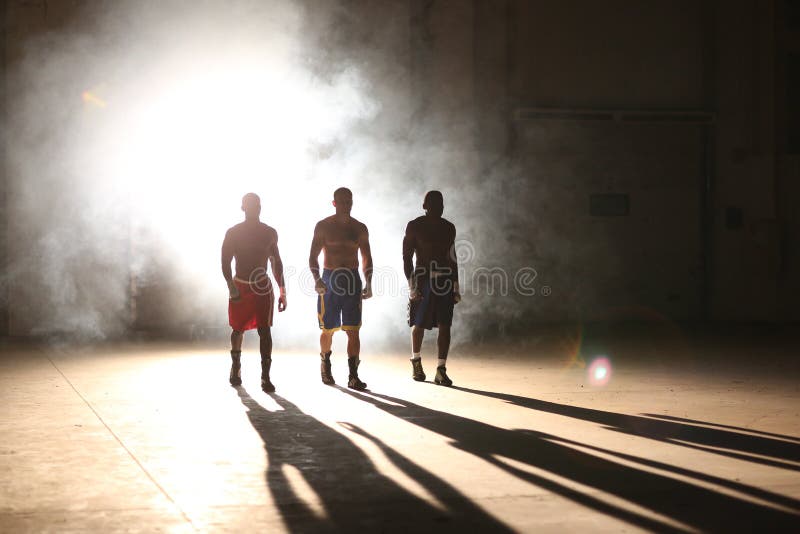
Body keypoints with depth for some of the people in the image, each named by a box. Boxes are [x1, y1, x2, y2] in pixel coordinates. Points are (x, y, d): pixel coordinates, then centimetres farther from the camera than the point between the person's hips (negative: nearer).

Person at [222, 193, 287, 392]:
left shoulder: (269, 233, 6)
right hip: (240, 286, -1)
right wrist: (231, 286, -19)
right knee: (238, 329, 9)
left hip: (263, 286, 1)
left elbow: (277, 263, 13)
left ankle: (266, 377, -12)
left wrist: (282, 292, 11)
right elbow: (225, 263, -5)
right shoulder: (233, 233, -2)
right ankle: (236, 368, 35)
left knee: (264, 329, -11)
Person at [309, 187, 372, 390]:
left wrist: (368, 284, 4)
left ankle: (353, 376, -10)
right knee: (328, 329, 5)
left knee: (353, 330, -7)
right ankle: (325, 366, 31)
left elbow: (367, 258, 15)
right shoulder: (323, 226, 2)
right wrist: (317, 279, -15)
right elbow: (313, 256, 1)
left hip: (352, 281, 1)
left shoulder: (360, 228, 9)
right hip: (329, 280, -1)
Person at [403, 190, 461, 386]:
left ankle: (441, 370, -4)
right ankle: (416, 361, 31)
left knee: (445, 325, -5)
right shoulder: (414, 226, -3)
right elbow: (406, 257, -5)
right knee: (419, 324, 7)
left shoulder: (448, 227, 10)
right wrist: (412, 286, -12)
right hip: (423, 280, -3)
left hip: (445, 281, 3)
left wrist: (456, 287, 12)